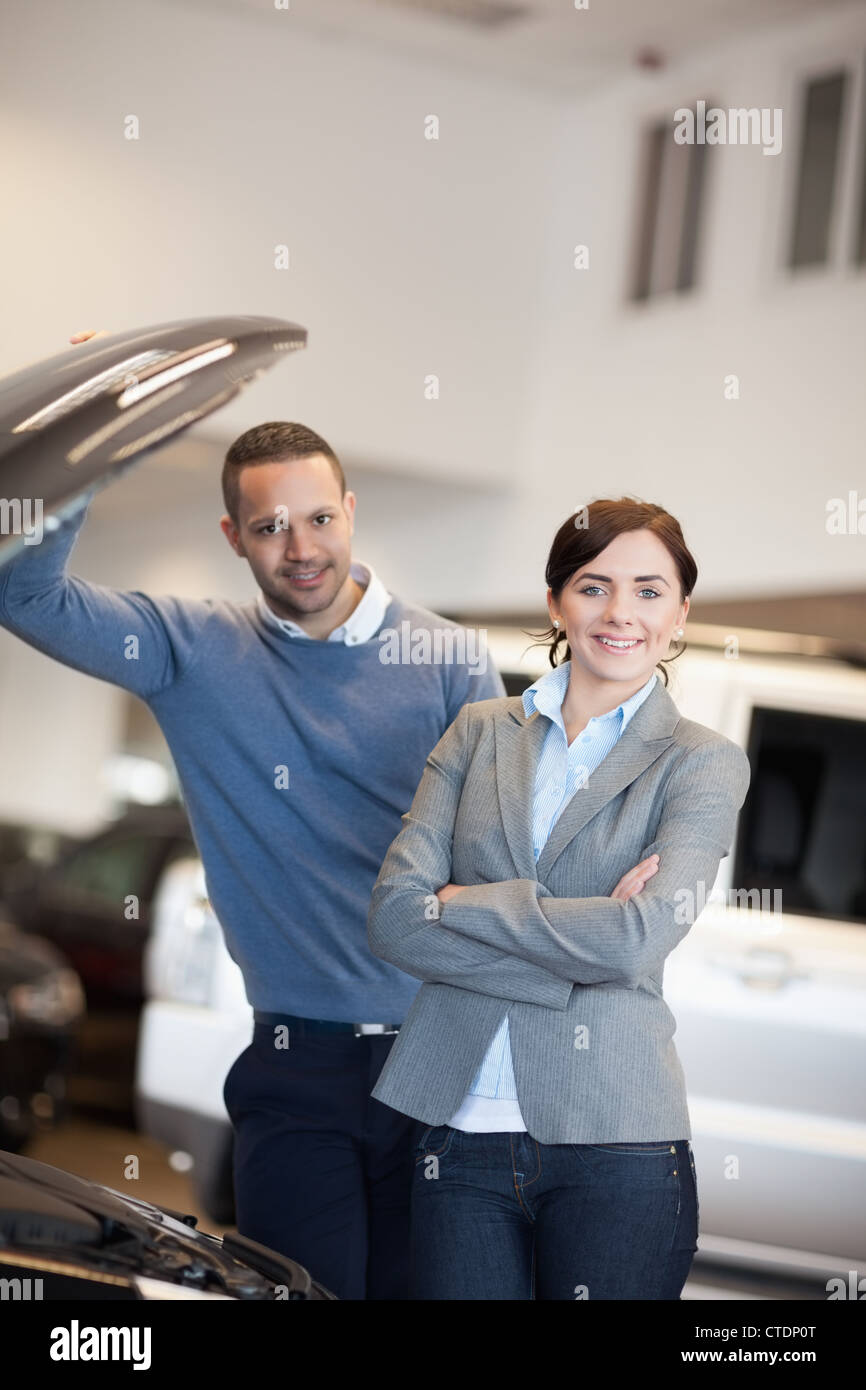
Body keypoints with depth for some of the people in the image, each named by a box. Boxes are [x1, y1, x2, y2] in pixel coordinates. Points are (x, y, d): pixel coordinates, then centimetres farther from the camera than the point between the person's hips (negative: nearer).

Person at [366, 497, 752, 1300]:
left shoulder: (702, 764, 3)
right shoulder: (481, 733, 11)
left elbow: (637, 939, -13)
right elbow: (393, 917, -1)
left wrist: (458, 902, -6)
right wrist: (570, 941, -10)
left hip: (616, 1144, -2)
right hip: (462, 1134, 2)